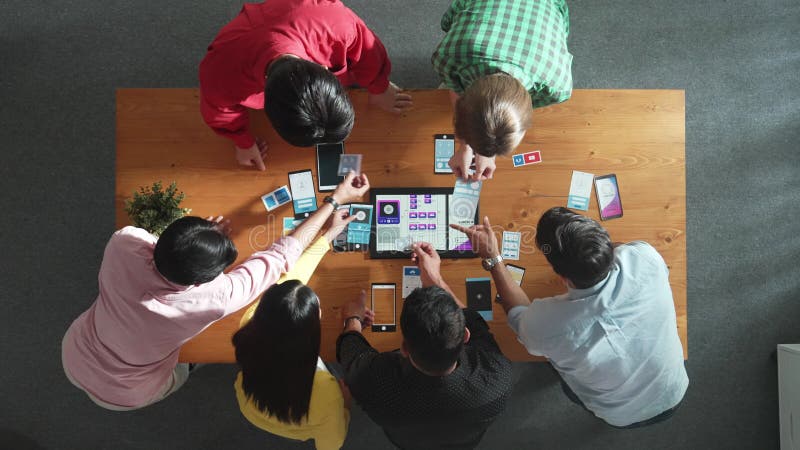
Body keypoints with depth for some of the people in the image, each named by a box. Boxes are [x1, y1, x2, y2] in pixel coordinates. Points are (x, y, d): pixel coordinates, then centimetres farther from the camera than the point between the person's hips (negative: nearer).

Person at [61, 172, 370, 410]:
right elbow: (282, 255, -34)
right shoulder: (213, 298, -42)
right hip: (122, 397, -3)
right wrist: (336, 199, -27)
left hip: (73, 358, 3)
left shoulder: (123, 242, -35)